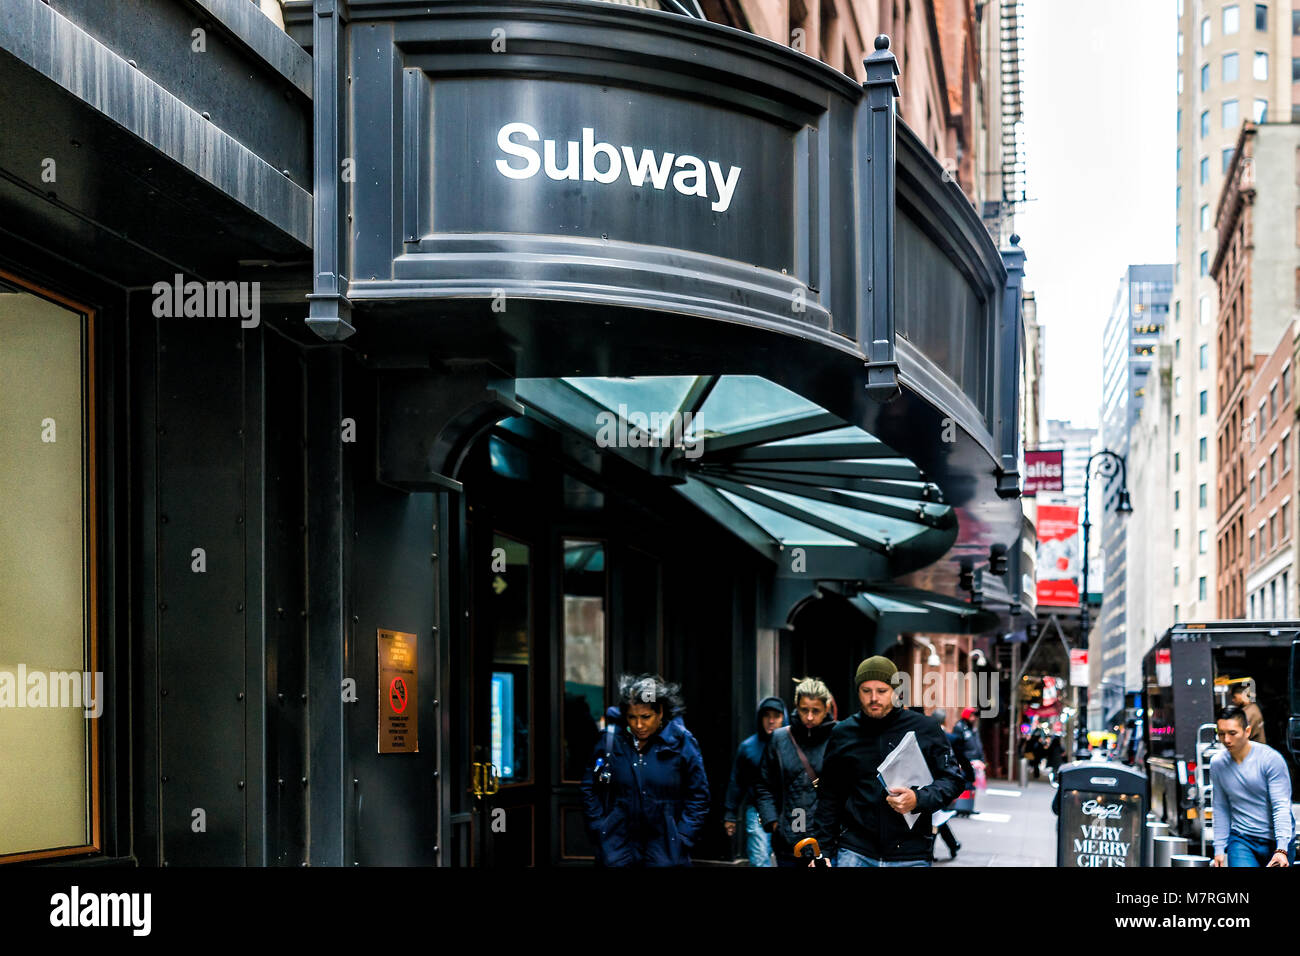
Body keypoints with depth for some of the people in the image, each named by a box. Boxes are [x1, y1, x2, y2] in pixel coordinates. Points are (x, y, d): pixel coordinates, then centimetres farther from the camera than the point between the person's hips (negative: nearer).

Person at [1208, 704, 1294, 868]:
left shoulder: (1271, 759, -11)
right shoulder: (1217, 764, 1)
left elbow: (1281, 807, -14)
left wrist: (1281, 850, -23)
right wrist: (1219, 849, 8)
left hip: (1276, 841, -2)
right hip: (1241, 839, 2)